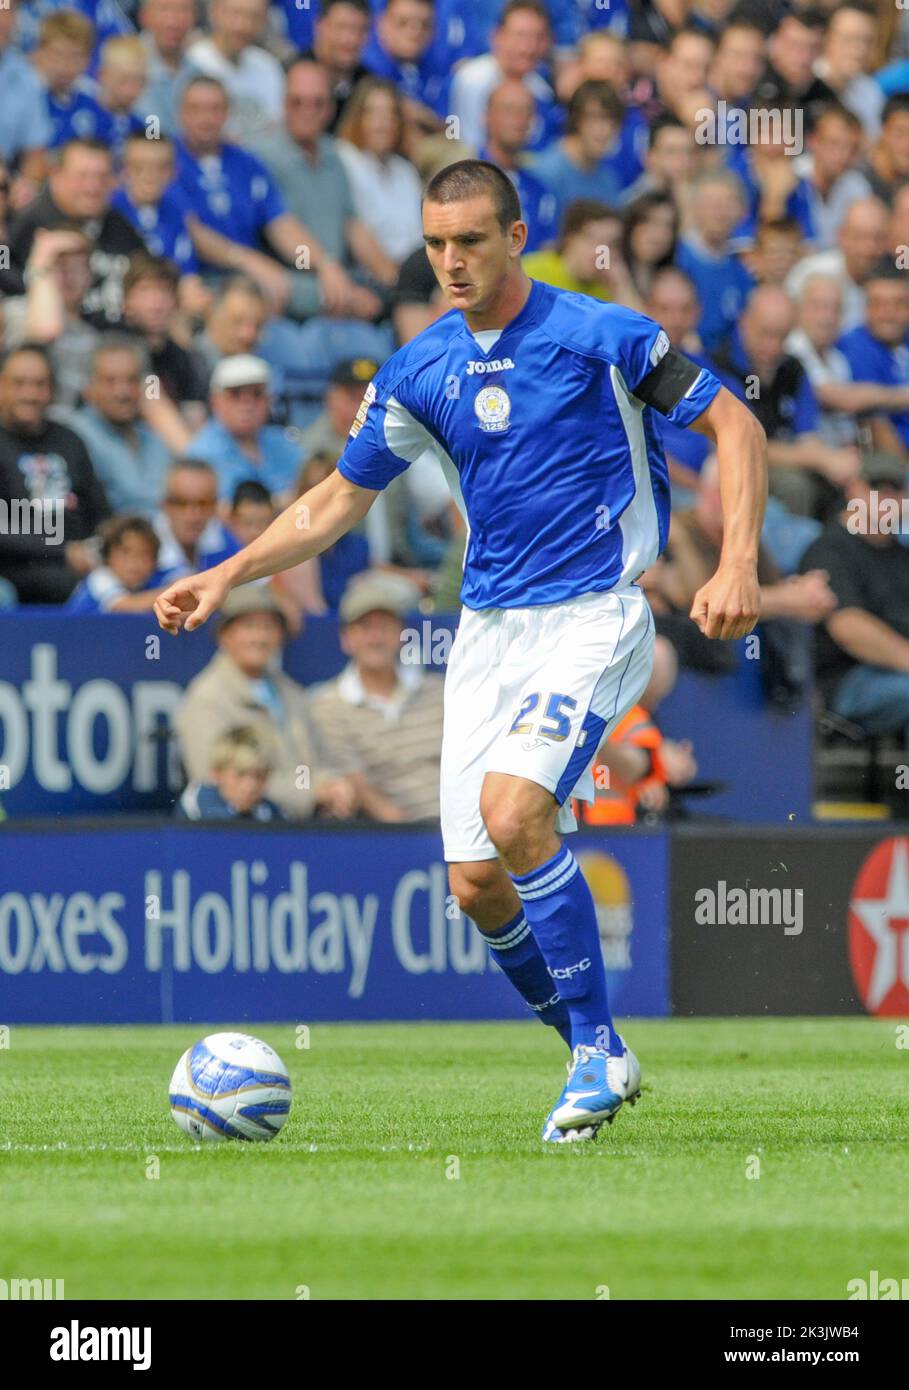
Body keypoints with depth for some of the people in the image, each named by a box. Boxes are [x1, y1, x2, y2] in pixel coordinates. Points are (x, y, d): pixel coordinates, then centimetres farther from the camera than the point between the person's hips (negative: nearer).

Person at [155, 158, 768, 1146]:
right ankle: (598, 1062, 19)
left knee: (513, 813, -27)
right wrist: (227, 576, 10)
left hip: (593, 615, -6)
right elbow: (343, 497, 18)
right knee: (476, 884, -1)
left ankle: (598, 1051, -14)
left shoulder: (598, 335, -8)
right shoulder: (418, 371, 7)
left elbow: (733, 424, -3)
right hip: (487, 627, 6)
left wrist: (737, 565, -14)